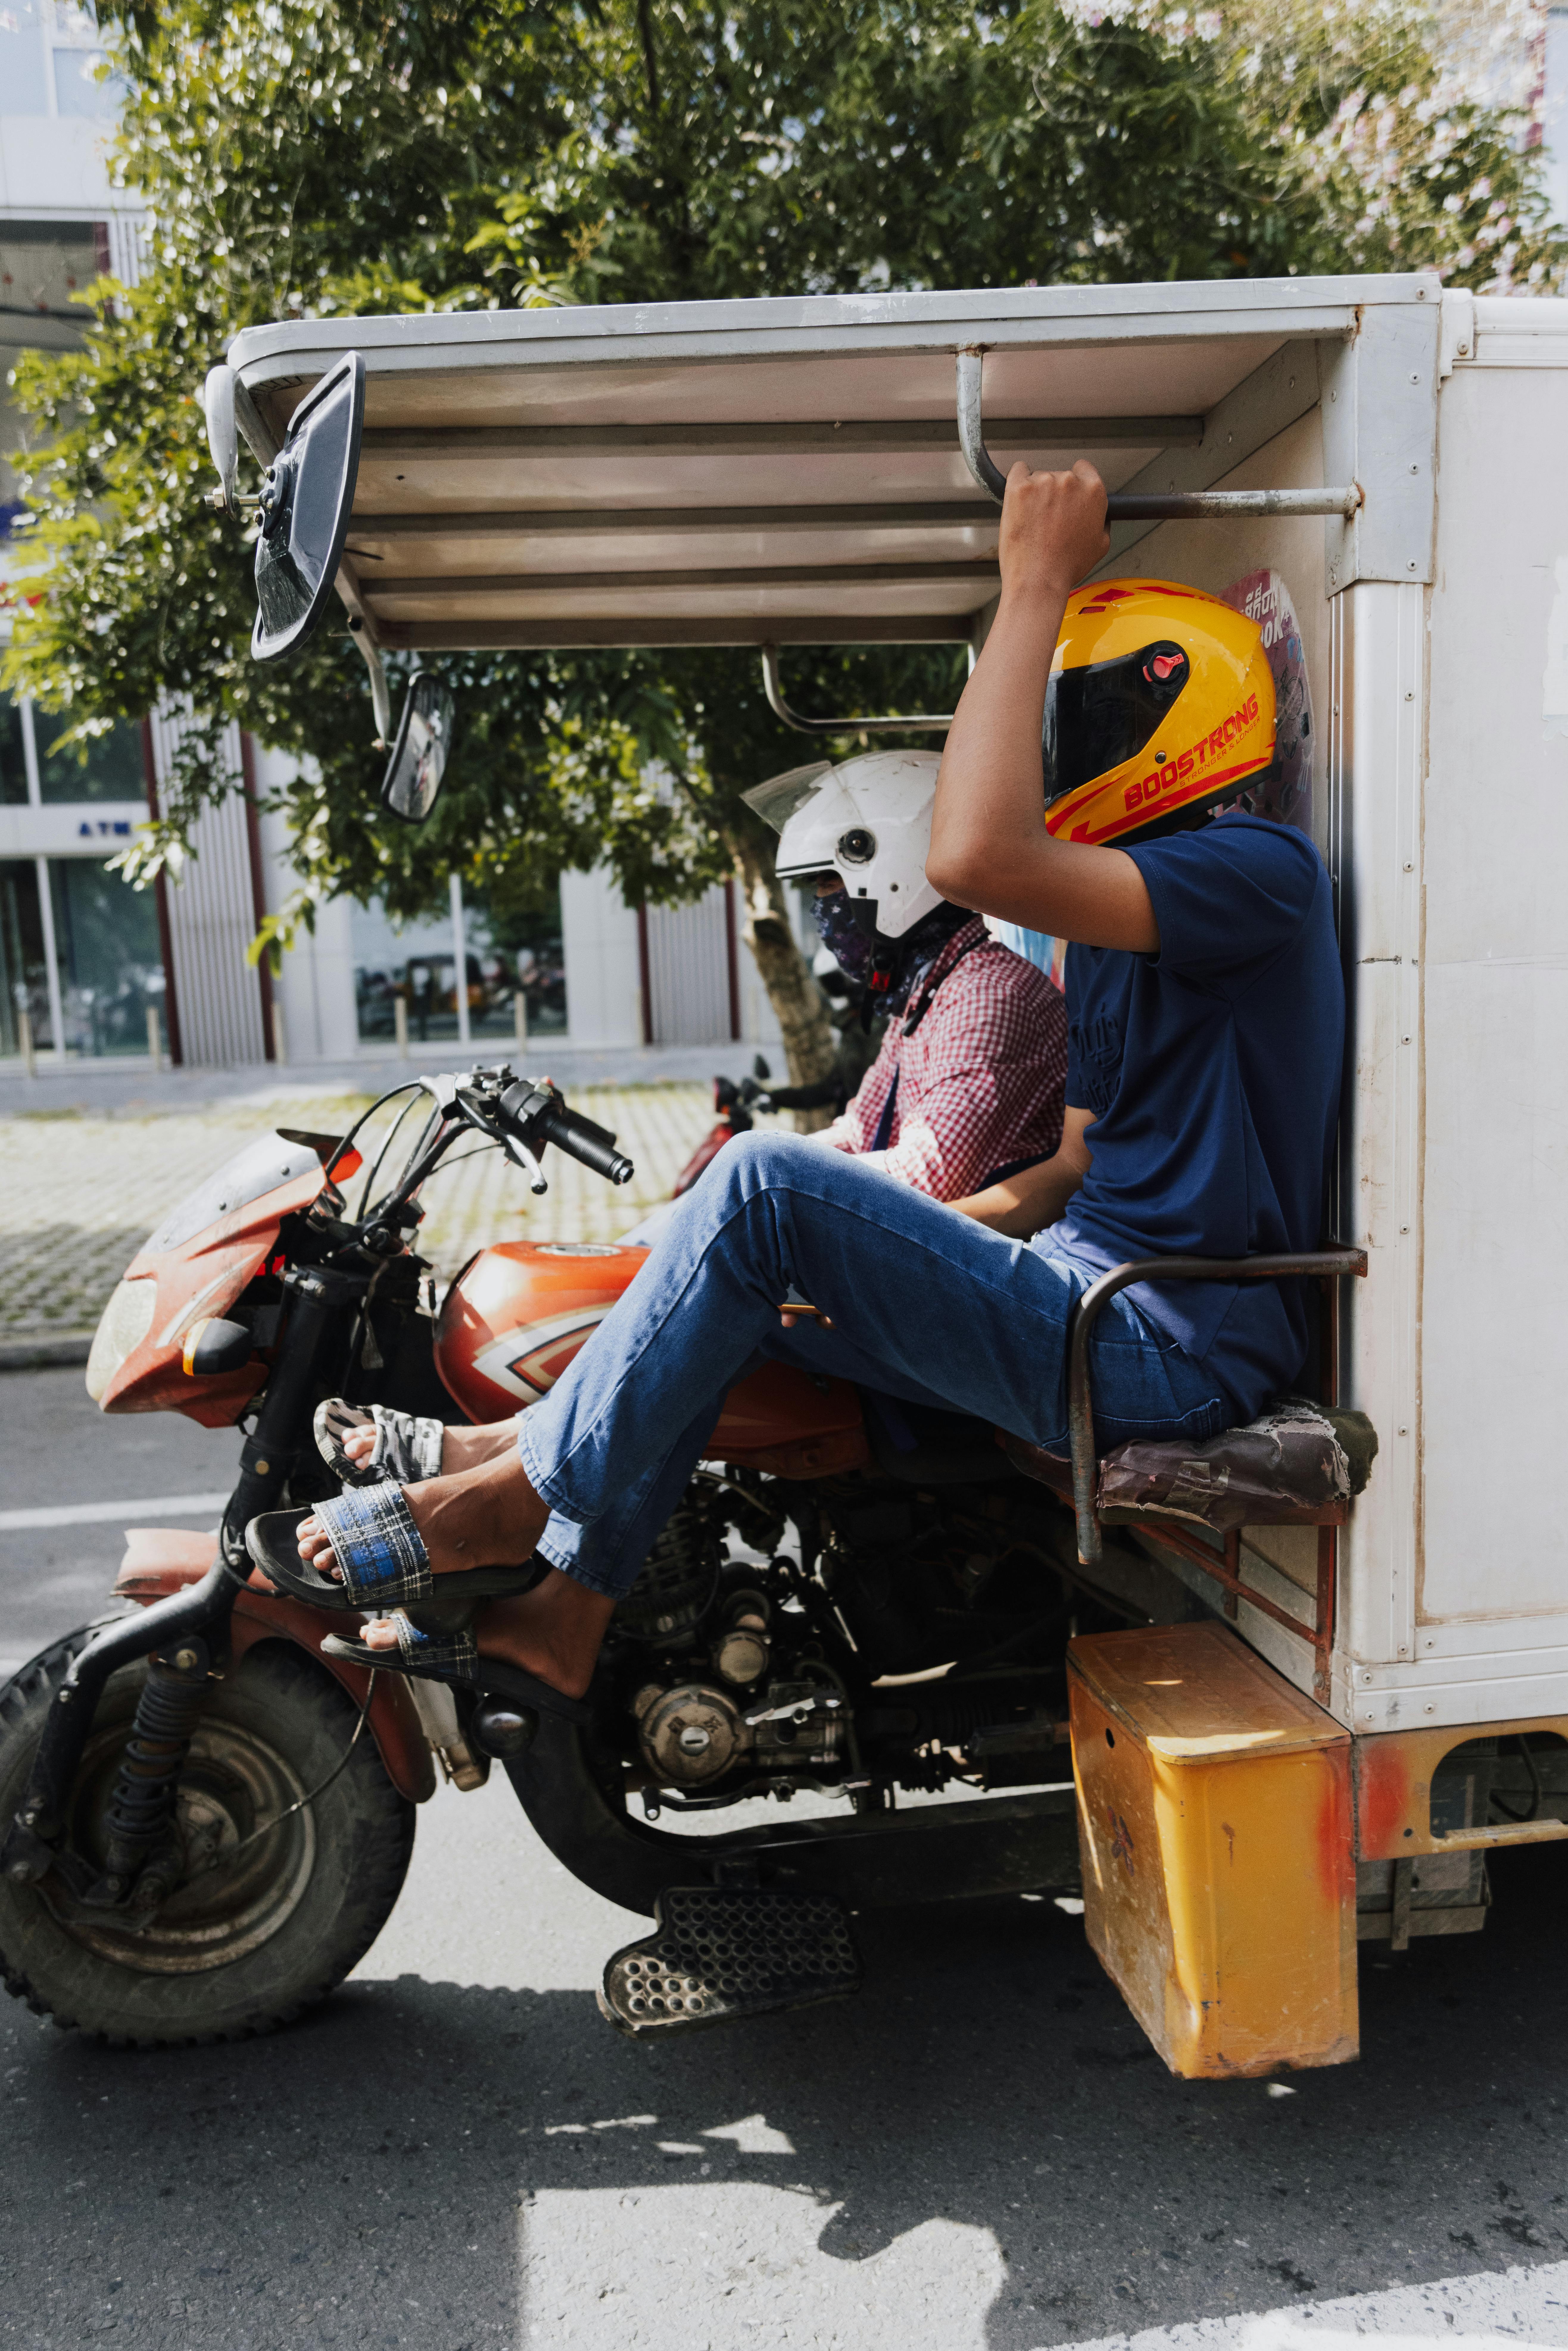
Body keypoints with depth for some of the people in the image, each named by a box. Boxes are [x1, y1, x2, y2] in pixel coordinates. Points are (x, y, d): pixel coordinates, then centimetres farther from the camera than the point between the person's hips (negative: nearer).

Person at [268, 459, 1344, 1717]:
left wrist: (1036, 586, -19)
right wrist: (899, 1241, 9)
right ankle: (563, 1615, 9)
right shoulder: (1121, 919, 19)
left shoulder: (1258, 867, -12)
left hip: (1168, 1344, -10)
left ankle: (520, 1494, -4)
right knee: (730, 1276, 7)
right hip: (1092, 1291, 10)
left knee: (762, 1181, -20)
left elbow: (977, 859, -29)